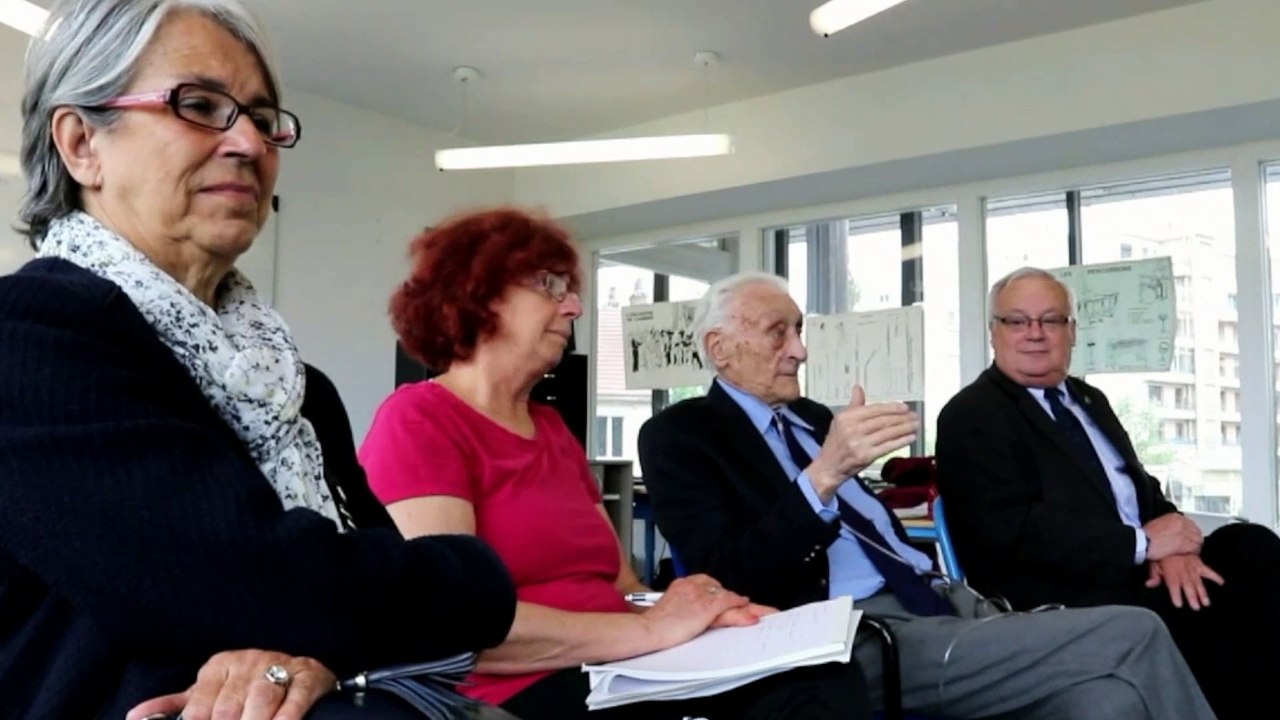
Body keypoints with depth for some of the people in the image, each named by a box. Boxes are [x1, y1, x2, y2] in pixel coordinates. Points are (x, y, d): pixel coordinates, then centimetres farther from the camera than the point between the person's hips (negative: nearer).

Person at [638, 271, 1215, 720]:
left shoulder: (812, 416, 21)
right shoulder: (679, 435, -1)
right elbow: (729, 581, -14)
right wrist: (822, 475, -27)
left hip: (939, 603, 7)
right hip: (856, 639, -7)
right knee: (1134, 638, -16)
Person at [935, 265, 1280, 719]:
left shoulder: (1087, 399, 20)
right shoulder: (971, 416, -7)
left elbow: (1140, 487, 16)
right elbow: (1012, 529, -18)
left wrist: (1171, 546, -8)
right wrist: (1142, 542, -15)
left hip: (1141, 564, 8)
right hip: (1068, 594, -8)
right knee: (1207, 623, -29)